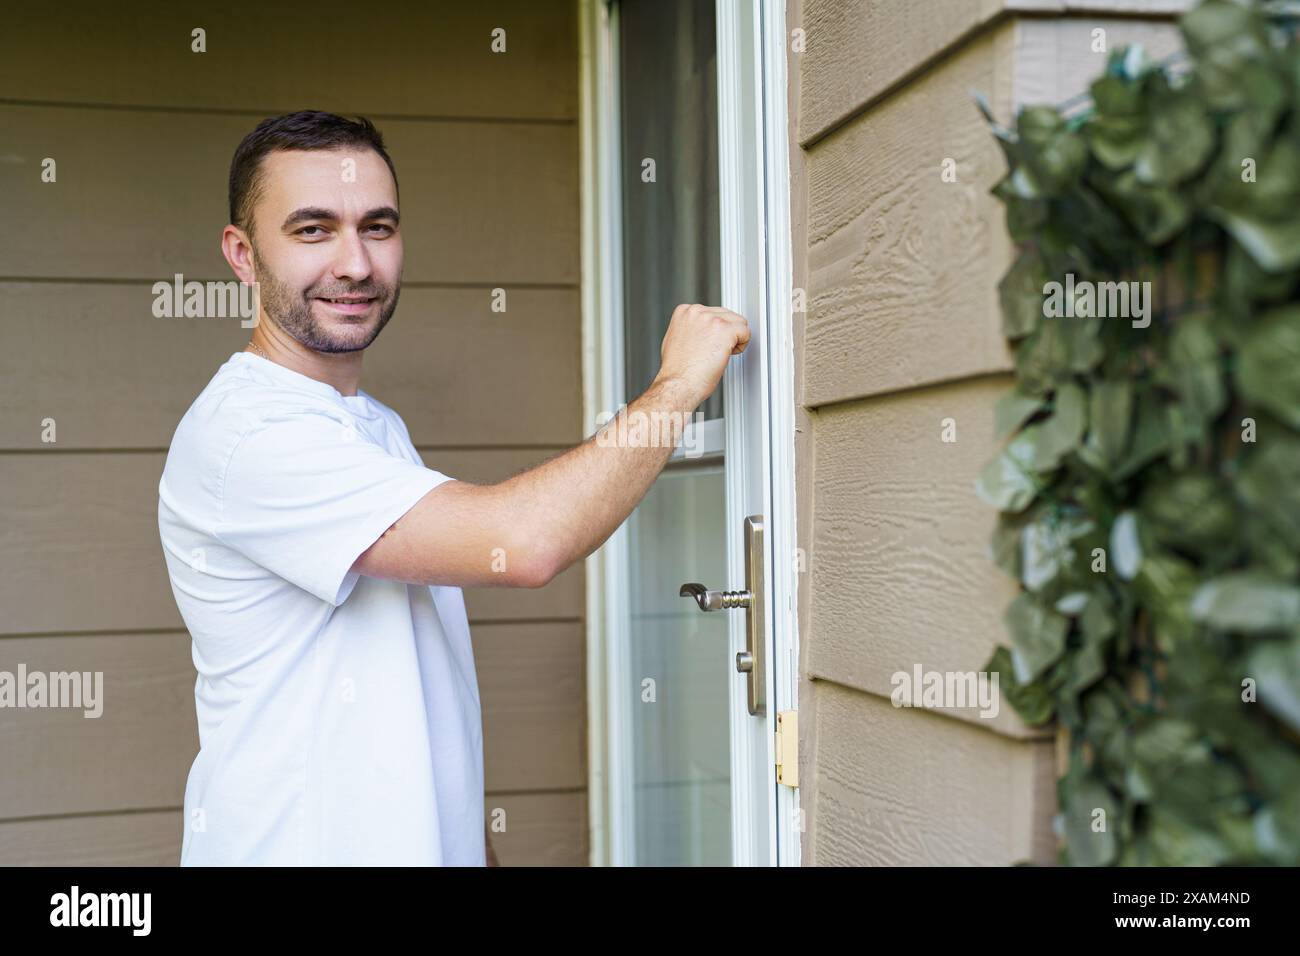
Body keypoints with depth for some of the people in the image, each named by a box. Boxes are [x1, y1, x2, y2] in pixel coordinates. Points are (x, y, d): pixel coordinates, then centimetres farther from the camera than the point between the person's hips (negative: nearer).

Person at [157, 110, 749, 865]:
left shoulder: (380, 427, 11)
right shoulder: (244, 431, -21)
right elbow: (521, 542, -31)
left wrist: (477, 842, 12)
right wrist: (678, 385, -20)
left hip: (431, 838, 8)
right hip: (296, 845, -8)